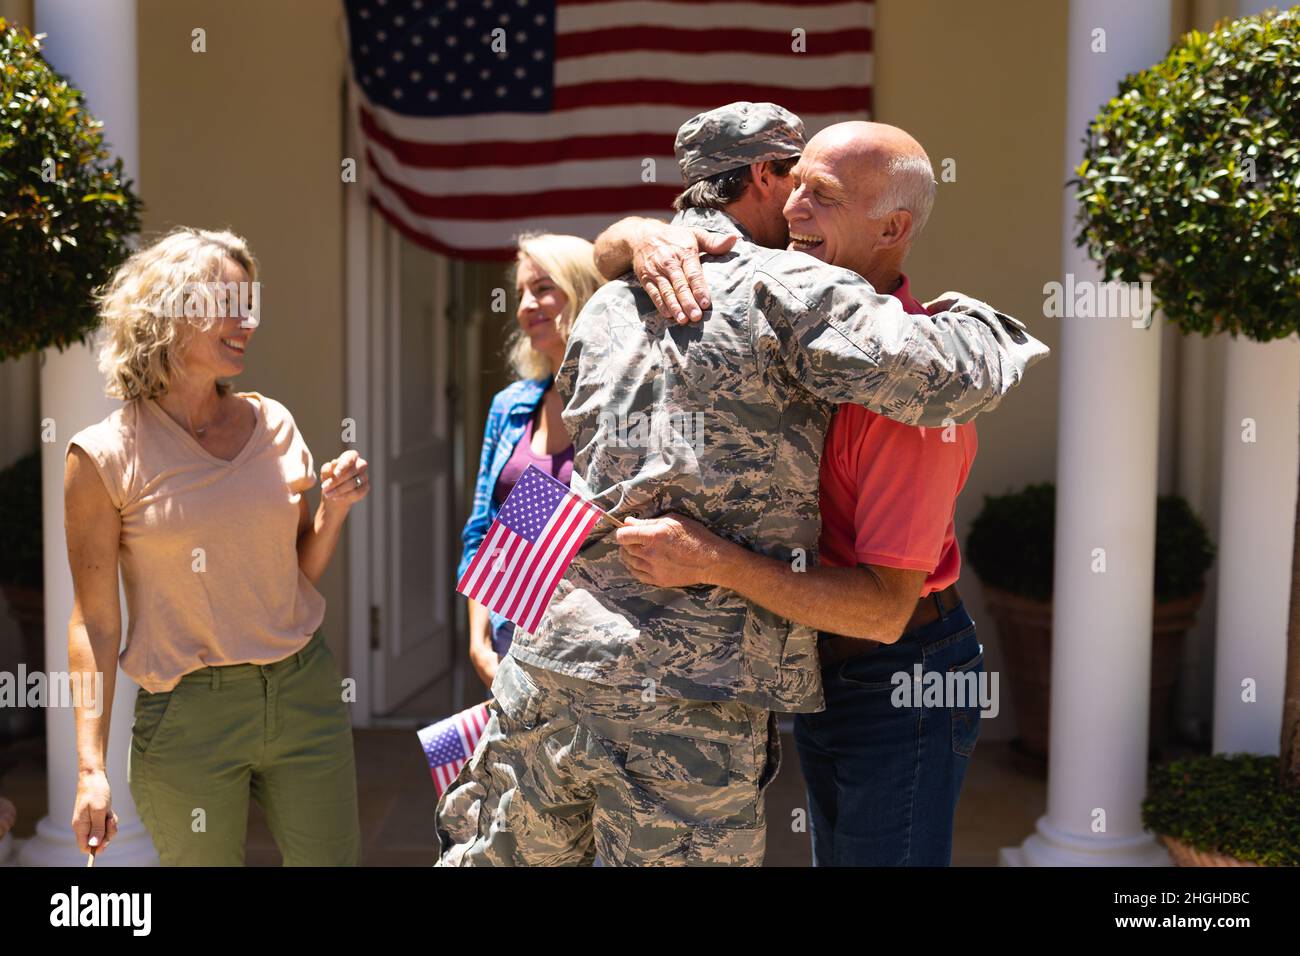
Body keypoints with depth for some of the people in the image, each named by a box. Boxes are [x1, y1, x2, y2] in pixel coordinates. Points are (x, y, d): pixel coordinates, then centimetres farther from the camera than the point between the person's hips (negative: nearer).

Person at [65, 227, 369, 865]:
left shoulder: (272, 425, 5)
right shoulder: (105, 455, -7)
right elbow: (94, 621, -5)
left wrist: (334, 508, -4)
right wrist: (91, 766, -10)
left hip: (304, 691, 4)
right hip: (188, 713, -3)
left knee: (331, 857, 8)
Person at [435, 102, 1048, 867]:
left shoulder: (608, 305, 16)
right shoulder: (787, 286, -4)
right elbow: (944, 377, -15)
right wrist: (977, 318, 7)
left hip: (549, 666, 7)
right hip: (690, 701, -6)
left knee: (501, 851, 23)